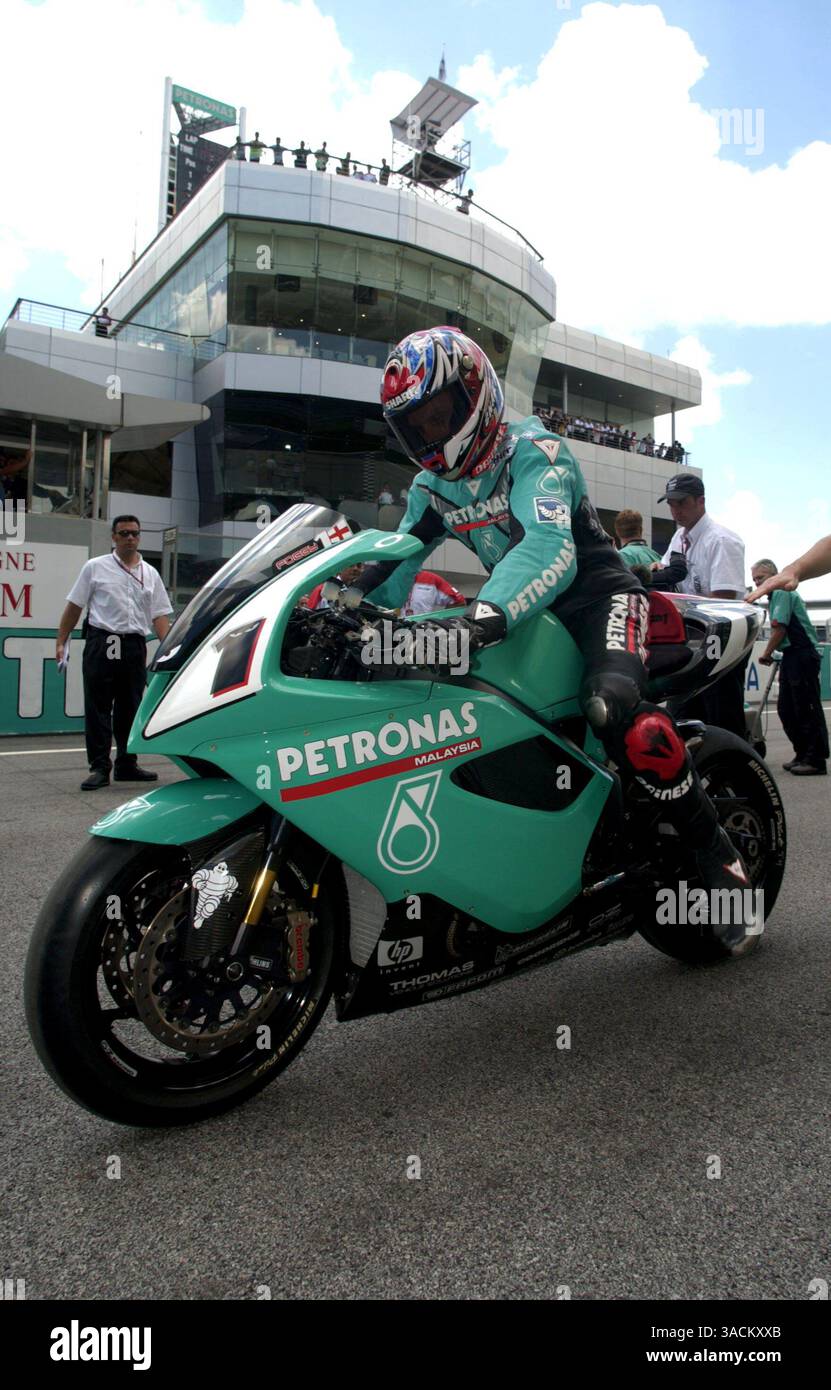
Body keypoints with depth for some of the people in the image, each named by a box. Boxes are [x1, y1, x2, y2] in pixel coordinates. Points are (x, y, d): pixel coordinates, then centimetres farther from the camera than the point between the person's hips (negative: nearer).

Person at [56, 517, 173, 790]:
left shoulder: (150, 573, 13)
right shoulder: (95, 567, 5)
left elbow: (160, 615, 11)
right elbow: (74, 606, 5)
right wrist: (61, 642, 1)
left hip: (135, 646, 3)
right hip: (101, 643, -3)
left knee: (130, 709, 9)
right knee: (98, 708, -4)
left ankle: (126, 765, 19)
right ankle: (99, 768, -1)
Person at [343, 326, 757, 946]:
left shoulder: (533, 452, -16)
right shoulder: (433, 484, 9)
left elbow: (548, 549, -35)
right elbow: (395, 562, 5)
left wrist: (483, 618, -53)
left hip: (597, 593, -8)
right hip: (521, 612, 8)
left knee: (615, 709, -35)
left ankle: (720, 854, -17)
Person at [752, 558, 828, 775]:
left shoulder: (781, 592, -8)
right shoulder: (777, 595, 22)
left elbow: (779, 629, -16)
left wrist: (766, 655, -4)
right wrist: (780, 662, 20)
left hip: (802, 655, -10)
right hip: (792, 657, 10)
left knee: (807, 708, -9)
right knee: (786, 708, 11)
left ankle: (816, 760, -6)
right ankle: (802, 754, 17)